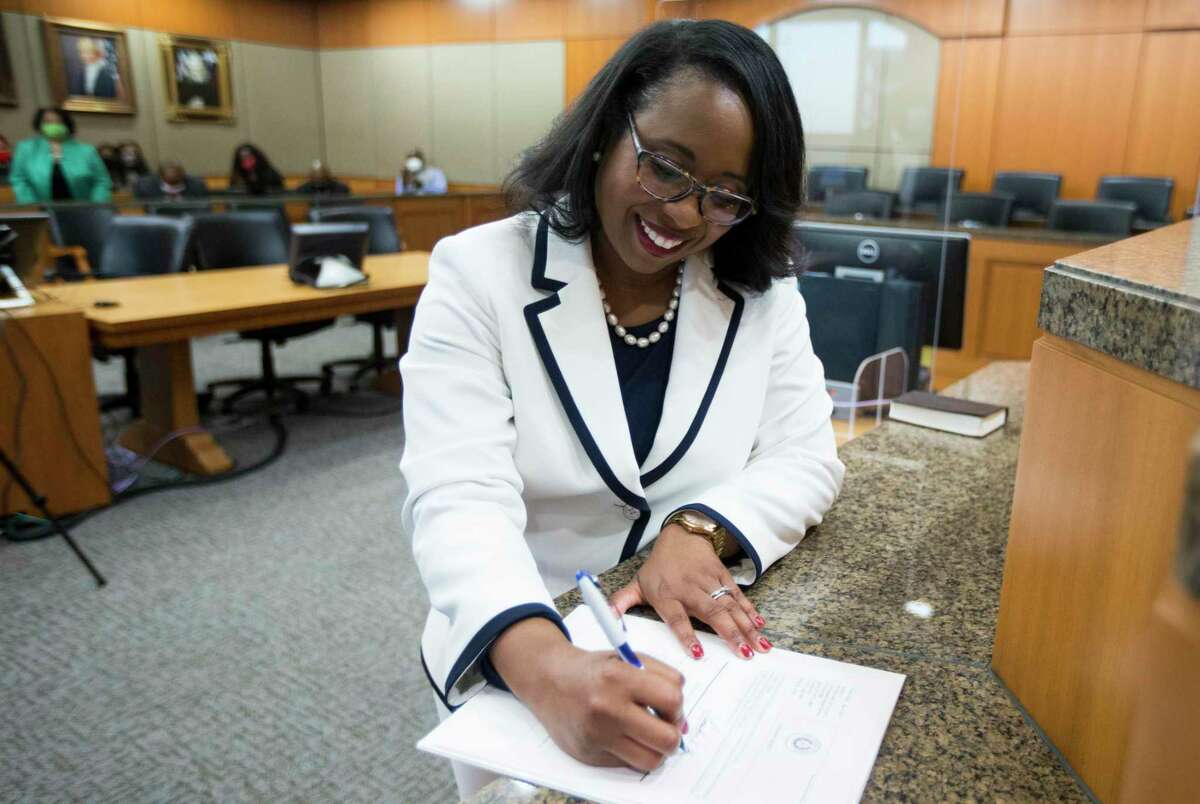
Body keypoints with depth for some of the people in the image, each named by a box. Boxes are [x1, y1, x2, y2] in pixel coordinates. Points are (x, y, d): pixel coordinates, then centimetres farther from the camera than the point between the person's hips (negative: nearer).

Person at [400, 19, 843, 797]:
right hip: (519, 660, -2)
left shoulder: (764, 290, 1)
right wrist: (546, 668, -38)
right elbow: (459, 499, -20)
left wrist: (700, 530, -22)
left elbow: (807, 457, -1)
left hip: (701, 646, 3)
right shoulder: (479, 274, -11)